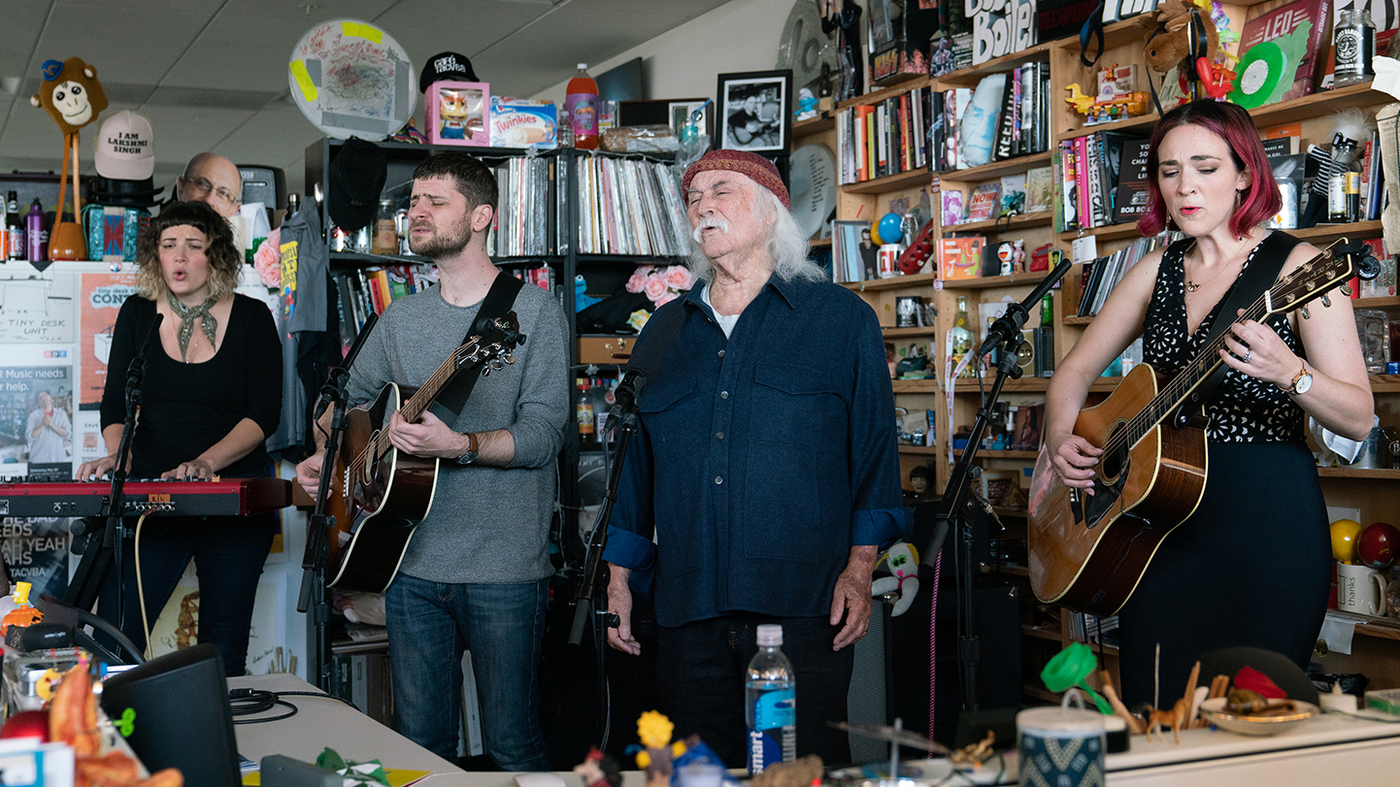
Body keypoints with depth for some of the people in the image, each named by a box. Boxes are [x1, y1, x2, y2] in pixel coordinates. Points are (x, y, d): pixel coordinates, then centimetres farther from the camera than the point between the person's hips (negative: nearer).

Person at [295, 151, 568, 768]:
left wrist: (458, 447, -26)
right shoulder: (402, 317, 13)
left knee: (513, 748, 1)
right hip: (412, 565, 5)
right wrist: (325, 456, 8)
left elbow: (542, 433, -13)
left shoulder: (533, 311, -4)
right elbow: (351, 396, 26)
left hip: (504, 572, -5)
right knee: (421, 746, 11)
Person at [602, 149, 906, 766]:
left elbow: (875, 448, 2)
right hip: (687, 612, 4)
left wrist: (860, 567, -7)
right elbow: (636, 461, 18)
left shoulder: (842, 319, 5)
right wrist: (618, 577, 13)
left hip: (803, 607, -3)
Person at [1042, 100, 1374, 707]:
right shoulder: (1156, 271, 11)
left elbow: (1359, 419, -10)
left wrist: (1289, 373, -29)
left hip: (1268, 521, -5)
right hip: (1159, 523, 5)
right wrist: (1060, 441, -1)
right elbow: (1076, 370, 18)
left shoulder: (1295, 267, -6)